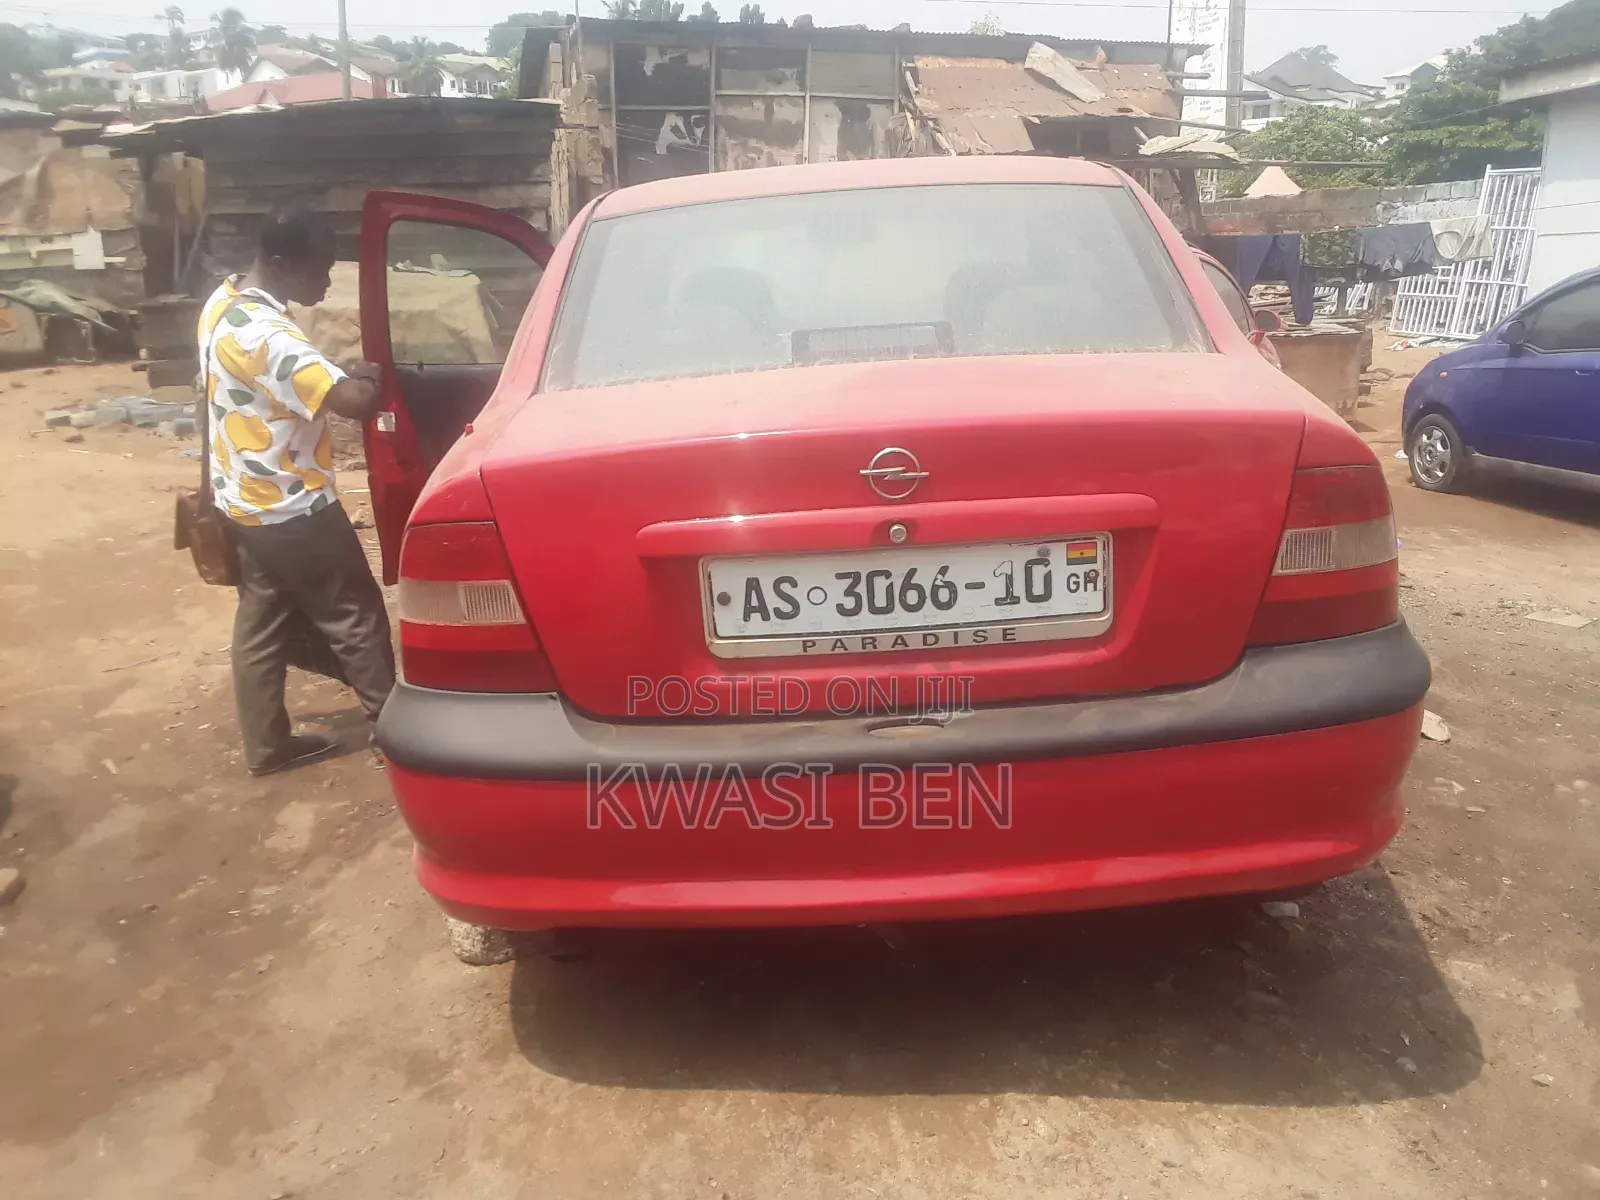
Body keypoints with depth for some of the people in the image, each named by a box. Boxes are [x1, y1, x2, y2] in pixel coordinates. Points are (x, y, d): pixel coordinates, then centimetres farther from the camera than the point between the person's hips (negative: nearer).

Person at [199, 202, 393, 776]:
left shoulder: (225, 301, 5)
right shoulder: (263, 333, -27)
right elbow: (353, 400, -34)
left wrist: (339, 374, 2)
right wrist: (368, 379, -13)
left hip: (247, 501, 9)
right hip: (291, 509, -9)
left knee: (261, 624, 15)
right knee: (355, 614, 4)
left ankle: (266, 745, 25)